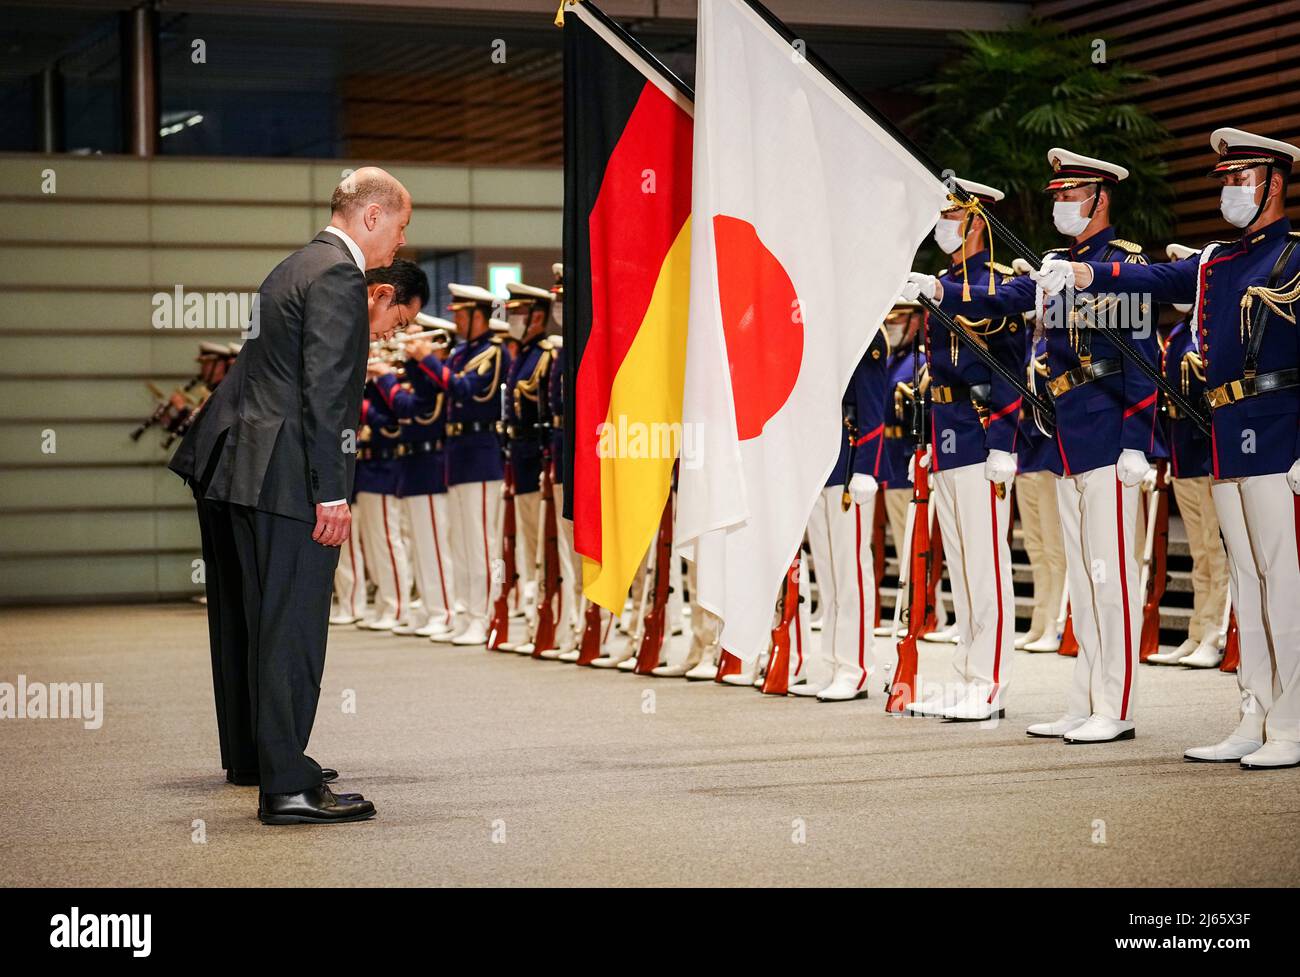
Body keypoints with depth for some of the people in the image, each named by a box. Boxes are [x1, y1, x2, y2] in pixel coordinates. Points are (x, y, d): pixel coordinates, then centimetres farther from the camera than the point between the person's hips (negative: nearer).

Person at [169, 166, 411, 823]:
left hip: (227, 470, 10)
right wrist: (331, 493, -20)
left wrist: (363, 335, 22)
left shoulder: (294, 269, 18)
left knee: (245, 619, 20)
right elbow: (323, 391, -19)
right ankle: (287, 786, -8)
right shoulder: (338, 276, -12)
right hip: (285, 476, -10)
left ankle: (250, 755, 34)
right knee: (290, 628, -8)